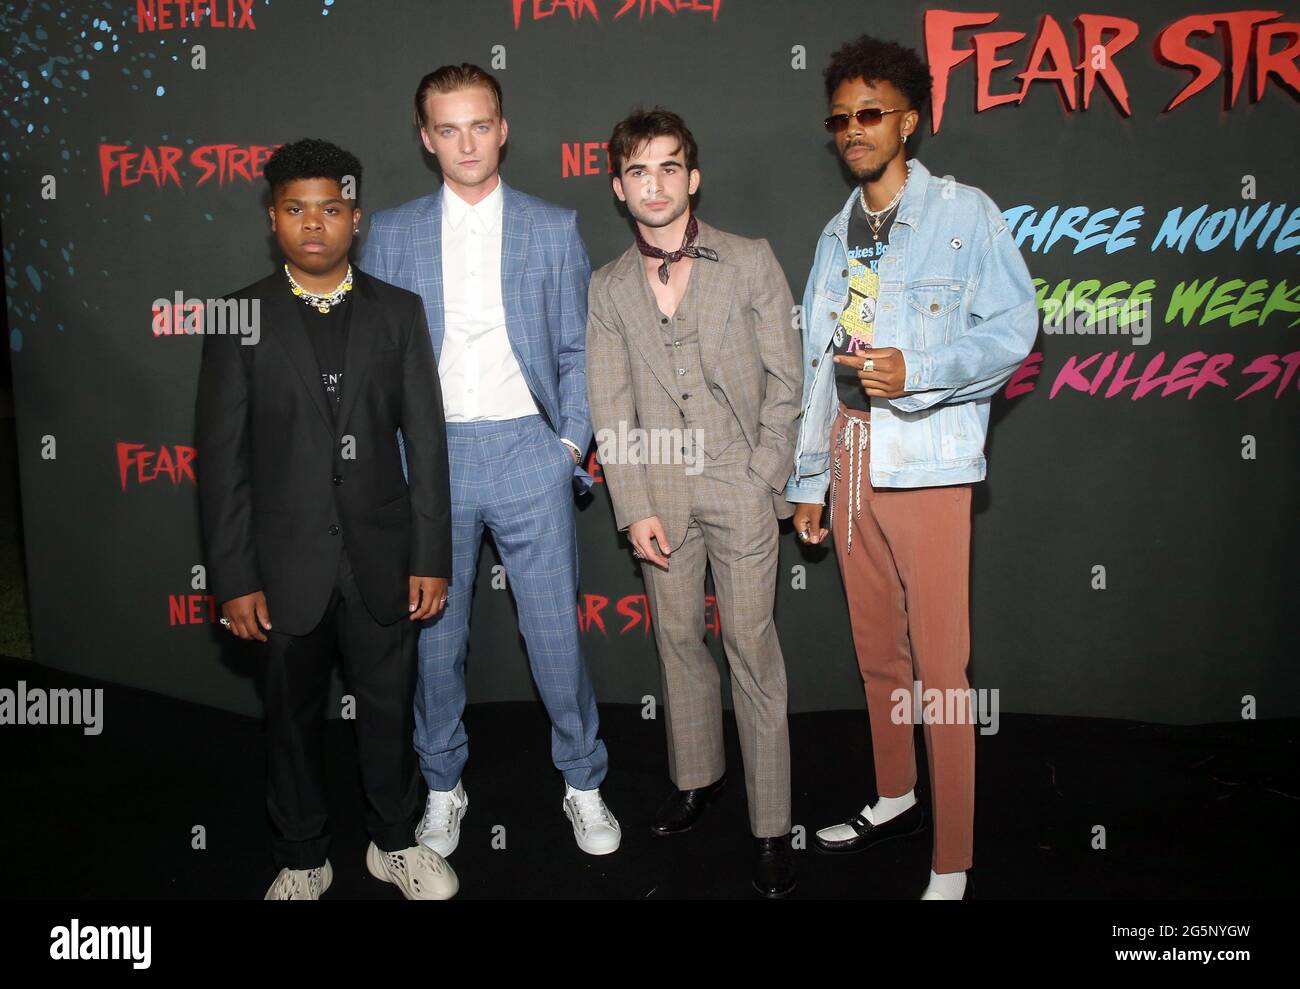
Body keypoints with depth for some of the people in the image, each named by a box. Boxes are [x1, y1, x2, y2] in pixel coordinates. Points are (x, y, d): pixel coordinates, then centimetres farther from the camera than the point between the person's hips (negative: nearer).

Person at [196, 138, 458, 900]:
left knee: (389, 707, 13)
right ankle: (304, 859, 34)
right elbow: (222, 458, -3)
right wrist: (234, 578, -7)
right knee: (294, 717, 14)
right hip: (286, 563, 0)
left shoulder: (399, 312, 2)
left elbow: (425, 441, 0)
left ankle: (395, 841, 35)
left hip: (381, 556, 1)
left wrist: (431, 557, -4)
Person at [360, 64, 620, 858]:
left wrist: (572, 443, -4)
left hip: (529, 452, -1)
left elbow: (578, 350, 6)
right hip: (429, 456, 1)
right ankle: (444, 786, 30)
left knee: (556, 630, 3)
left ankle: (584, 784, 23)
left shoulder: (554, 228, 6)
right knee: (436, 633, 10)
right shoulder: (391, 234, 8)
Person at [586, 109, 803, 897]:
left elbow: (784, 382, -1)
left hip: (740, 485, -3)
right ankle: (697, 778, 34)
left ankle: (773, 828, 10)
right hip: (658, 488, 3)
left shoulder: (750, 262, 0)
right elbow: (611, 409, 4)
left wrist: (764, 482, -7)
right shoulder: (609, 287, 7)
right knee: (678, 640, 13)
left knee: (753, 650, -1)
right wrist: (635, 507, -4)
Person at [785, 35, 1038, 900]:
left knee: (941, 665, -3)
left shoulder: (964, 213, -1)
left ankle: (952, 865, 8)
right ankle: (895, 800, 33)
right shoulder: (838, 234, 17)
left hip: (928, 463, -6)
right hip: (851, 463, 6)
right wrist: (809, 478, 15)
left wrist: (916, 371, -21)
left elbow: (1014, 328, -7)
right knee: (877, 652, 15)